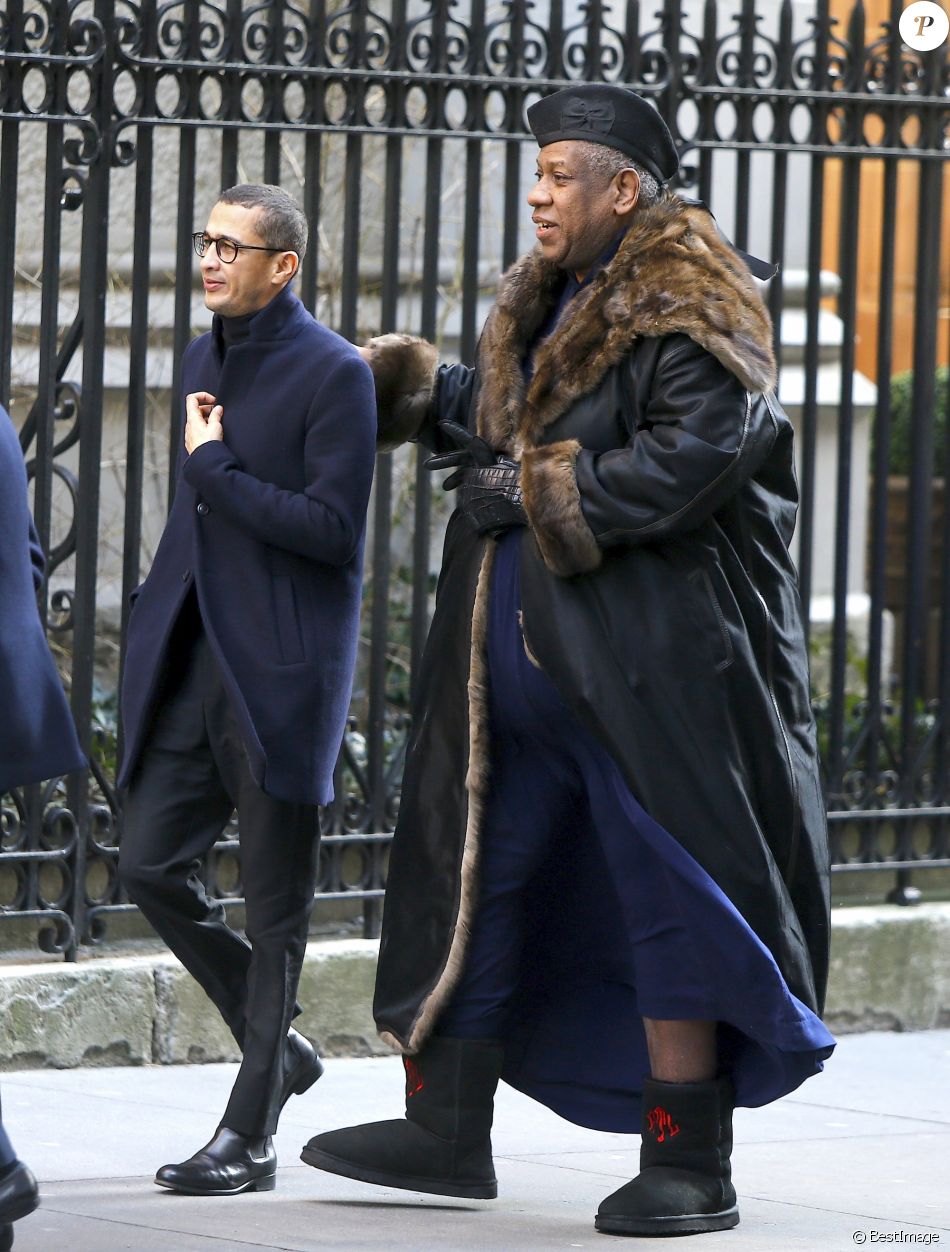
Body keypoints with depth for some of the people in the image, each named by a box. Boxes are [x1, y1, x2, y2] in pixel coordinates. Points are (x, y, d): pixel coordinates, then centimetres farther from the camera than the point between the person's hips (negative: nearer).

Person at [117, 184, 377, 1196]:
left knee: (274, 905, 0)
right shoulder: (202, 357, 14)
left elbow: (331, 527, -17)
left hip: (280, 671, -7)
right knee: (149, 866, 3)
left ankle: (249, 1135, 4)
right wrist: (156, 619, 16)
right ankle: (277, 1046, 23)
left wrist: (213, 467, -13)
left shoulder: (334, 375, -10)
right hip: (197, 662, 7)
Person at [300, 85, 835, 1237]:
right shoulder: (544, 305, 15)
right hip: (520, 665, 9)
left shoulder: (691, 311, -12)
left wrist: (535, 490, -19)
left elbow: (689, 461, -25)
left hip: (648, 665, -9)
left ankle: (689, 1163, 2)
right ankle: (448, 1129, 20)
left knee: (669, 899, -3)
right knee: (476, 881, 11)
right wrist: (404, 389, 33)